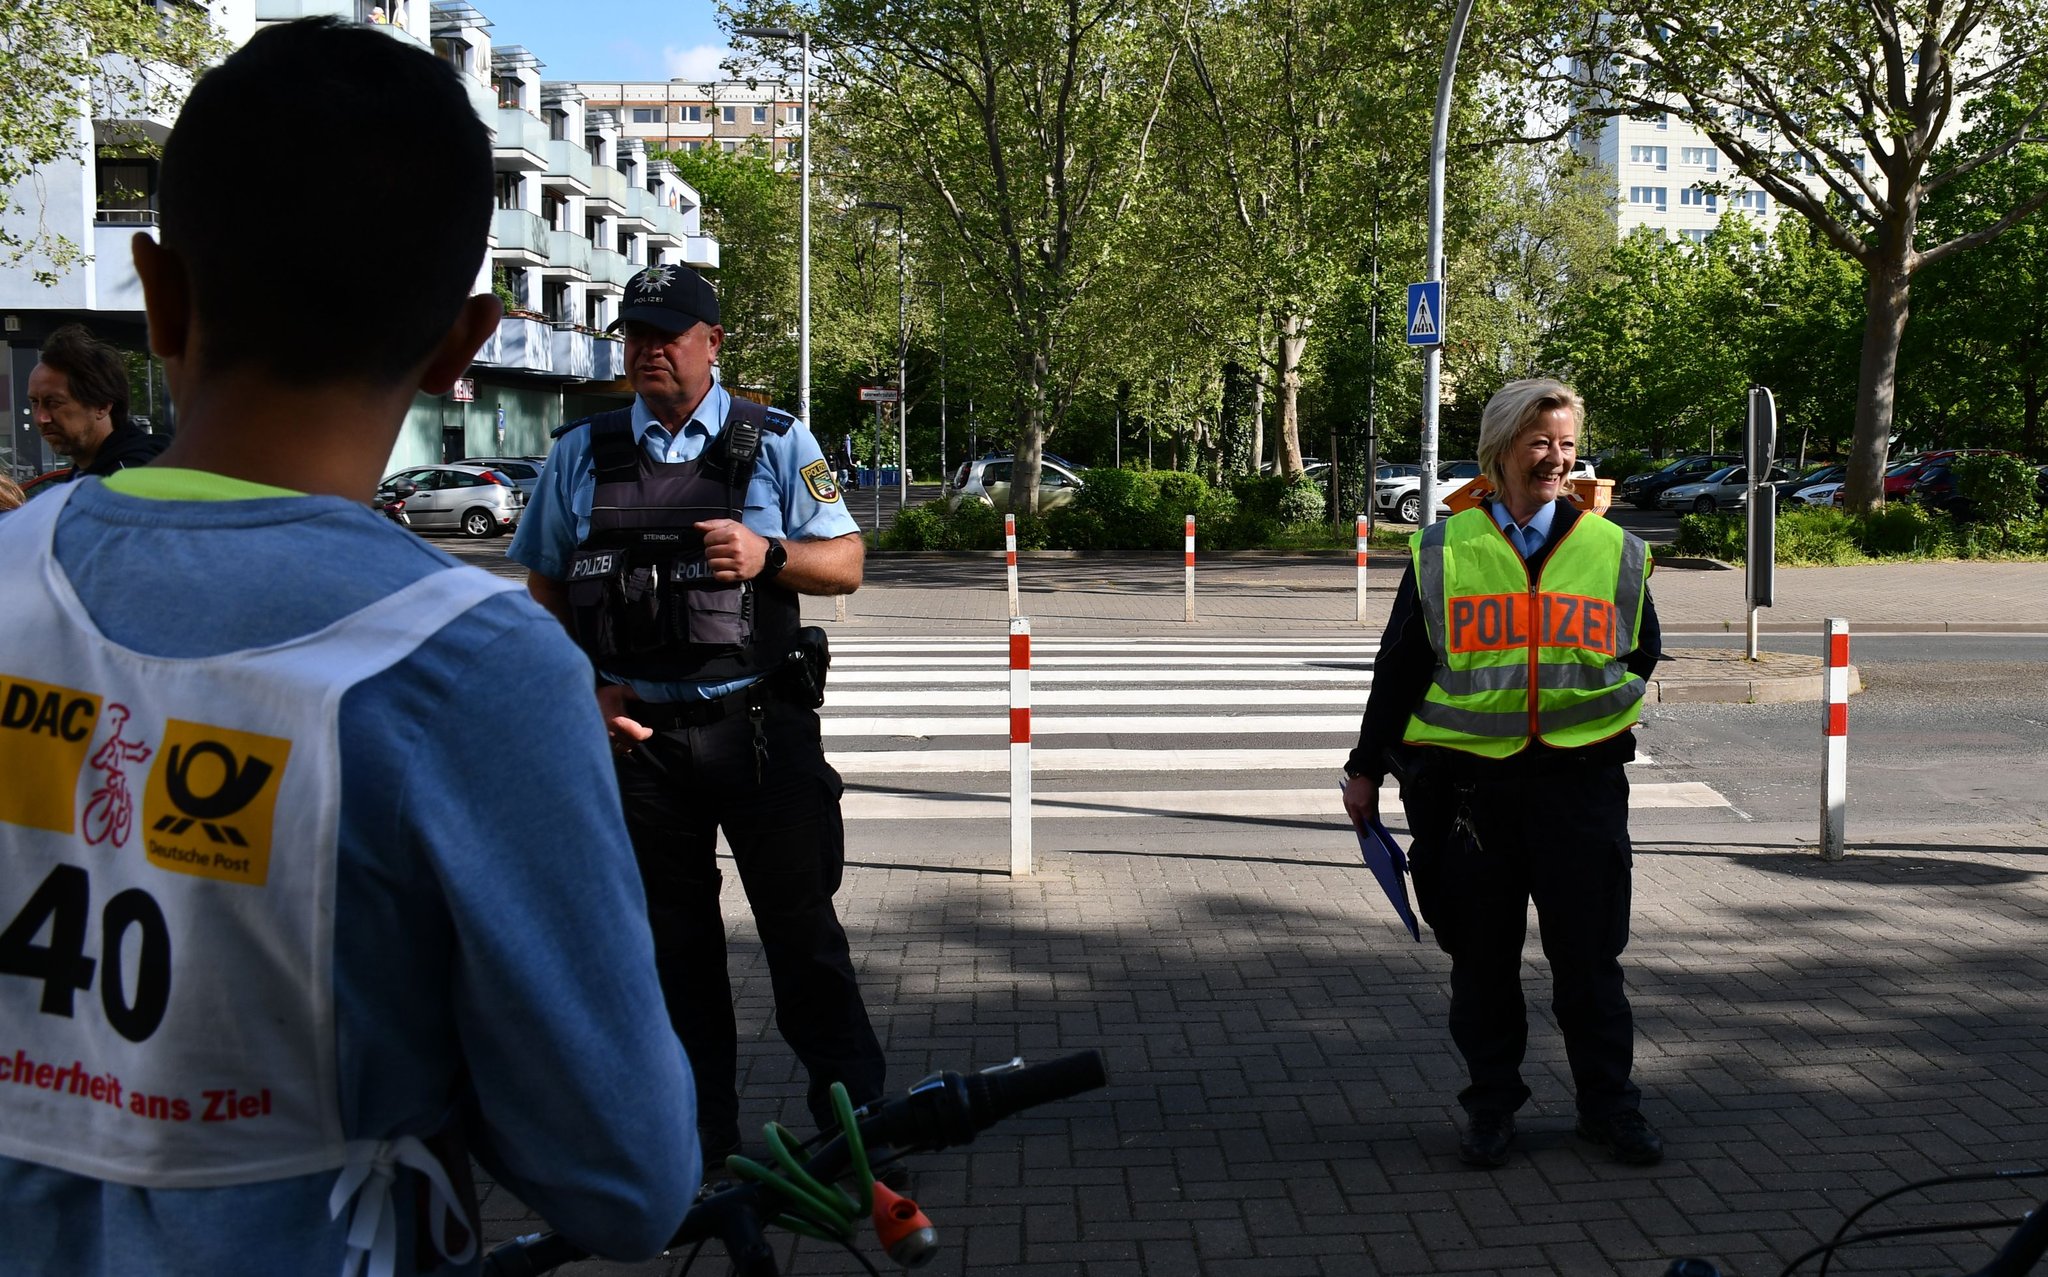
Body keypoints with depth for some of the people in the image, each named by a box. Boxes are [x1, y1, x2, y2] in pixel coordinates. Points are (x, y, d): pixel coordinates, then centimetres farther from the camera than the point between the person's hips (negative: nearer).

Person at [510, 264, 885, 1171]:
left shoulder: (776, 442, 5)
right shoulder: (581, 453, 10)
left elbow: (846, 563, 4)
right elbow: (543, 590, 13)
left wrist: (768, 554, -16)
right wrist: (586, 690, -1)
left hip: (760, 728, -2)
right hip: (636, 733, 2)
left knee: (802, 929, -1)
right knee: (670, 944, 8)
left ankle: (855, 1120, 12)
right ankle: (699, 1143, 20)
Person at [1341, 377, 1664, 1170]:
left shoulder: (1614, 551, 5)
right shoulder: (1445, 551, 3)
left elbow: (1642, 654, 20)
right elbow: (1400, 666, 10)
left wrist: (1590, 713, 6)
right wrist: (1366, 767, 12)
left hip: (1580, 783, 0)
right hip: (1468, 784, 0)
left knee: (1589, 956, 6)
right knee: (1482, 958, 8)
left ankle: (1610, 1106, 21)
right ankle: (1490, 1108, 22)